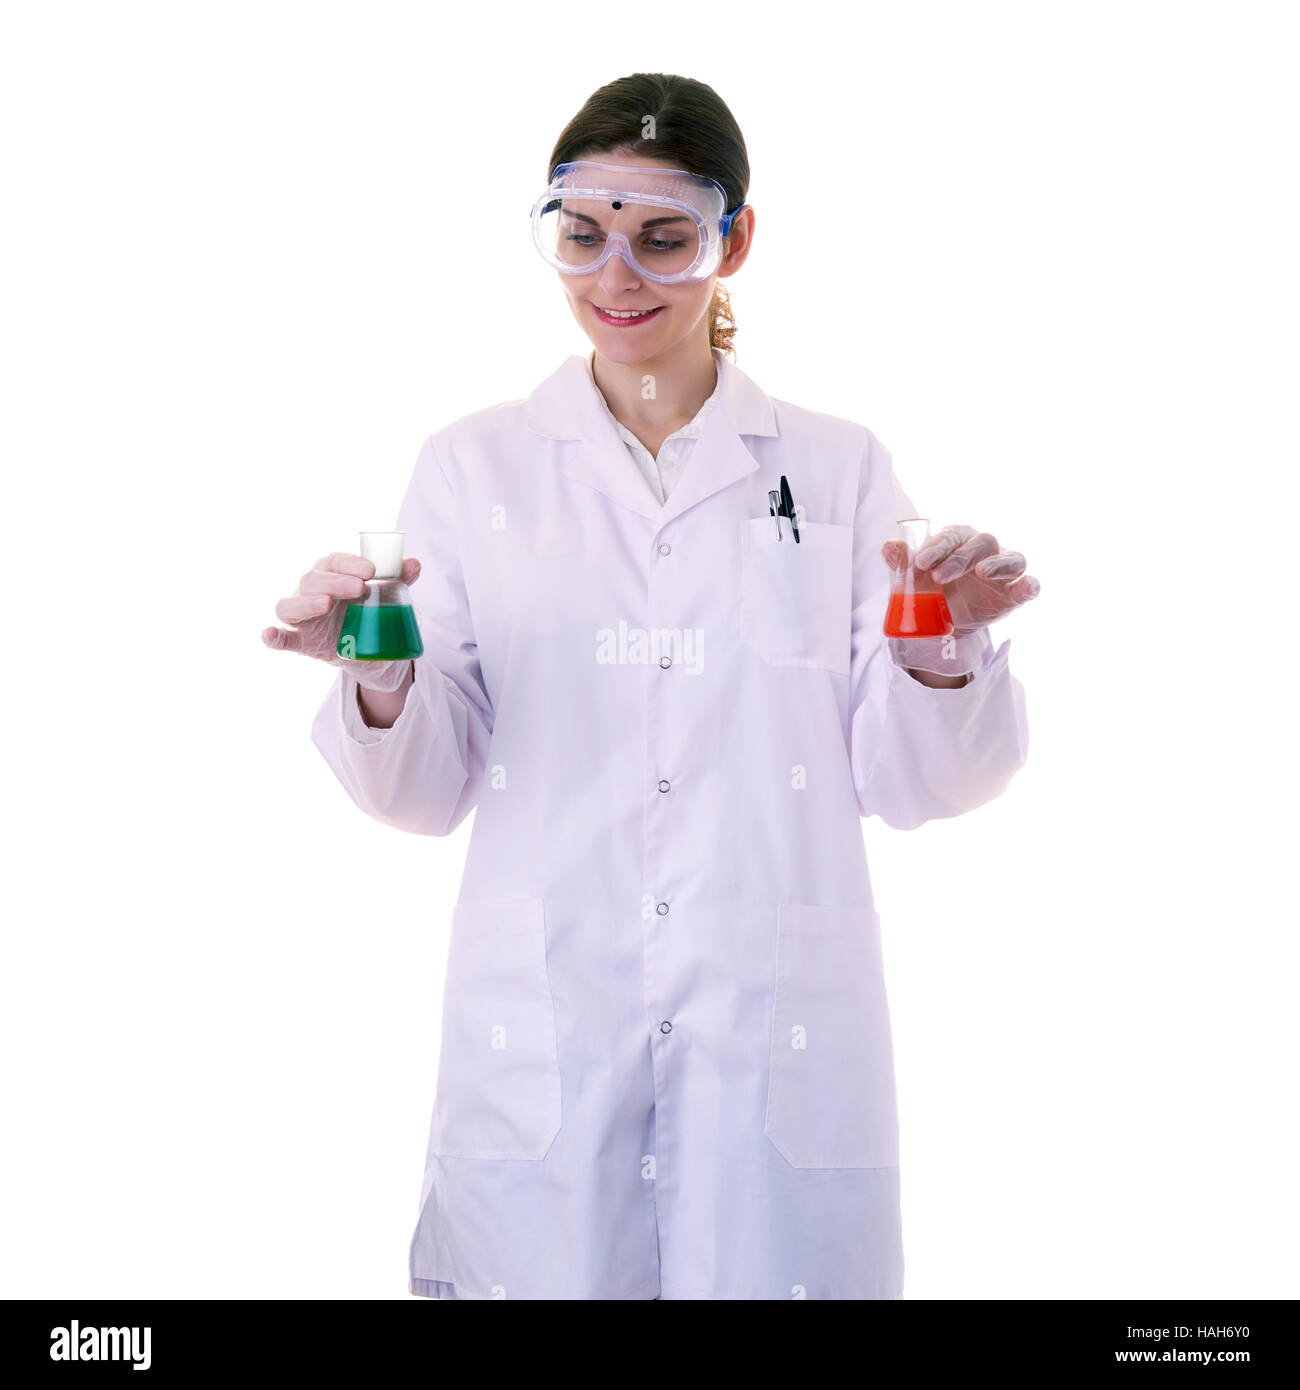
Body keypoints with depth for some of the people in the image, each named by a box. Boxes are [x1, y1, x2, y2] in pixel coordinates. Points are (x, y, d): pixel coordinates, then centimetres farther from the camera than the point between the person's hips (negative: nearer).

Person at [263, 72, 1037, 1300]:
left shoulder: (839, 469, 5)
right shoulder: (471, 468, 6)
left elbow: (898, 785, 5)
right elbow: (430, 792, 3)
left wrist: (944, 659, -15)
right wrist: (381, 683, -17)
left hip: (780, 1039, 0)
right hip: (540, 1041, 0)